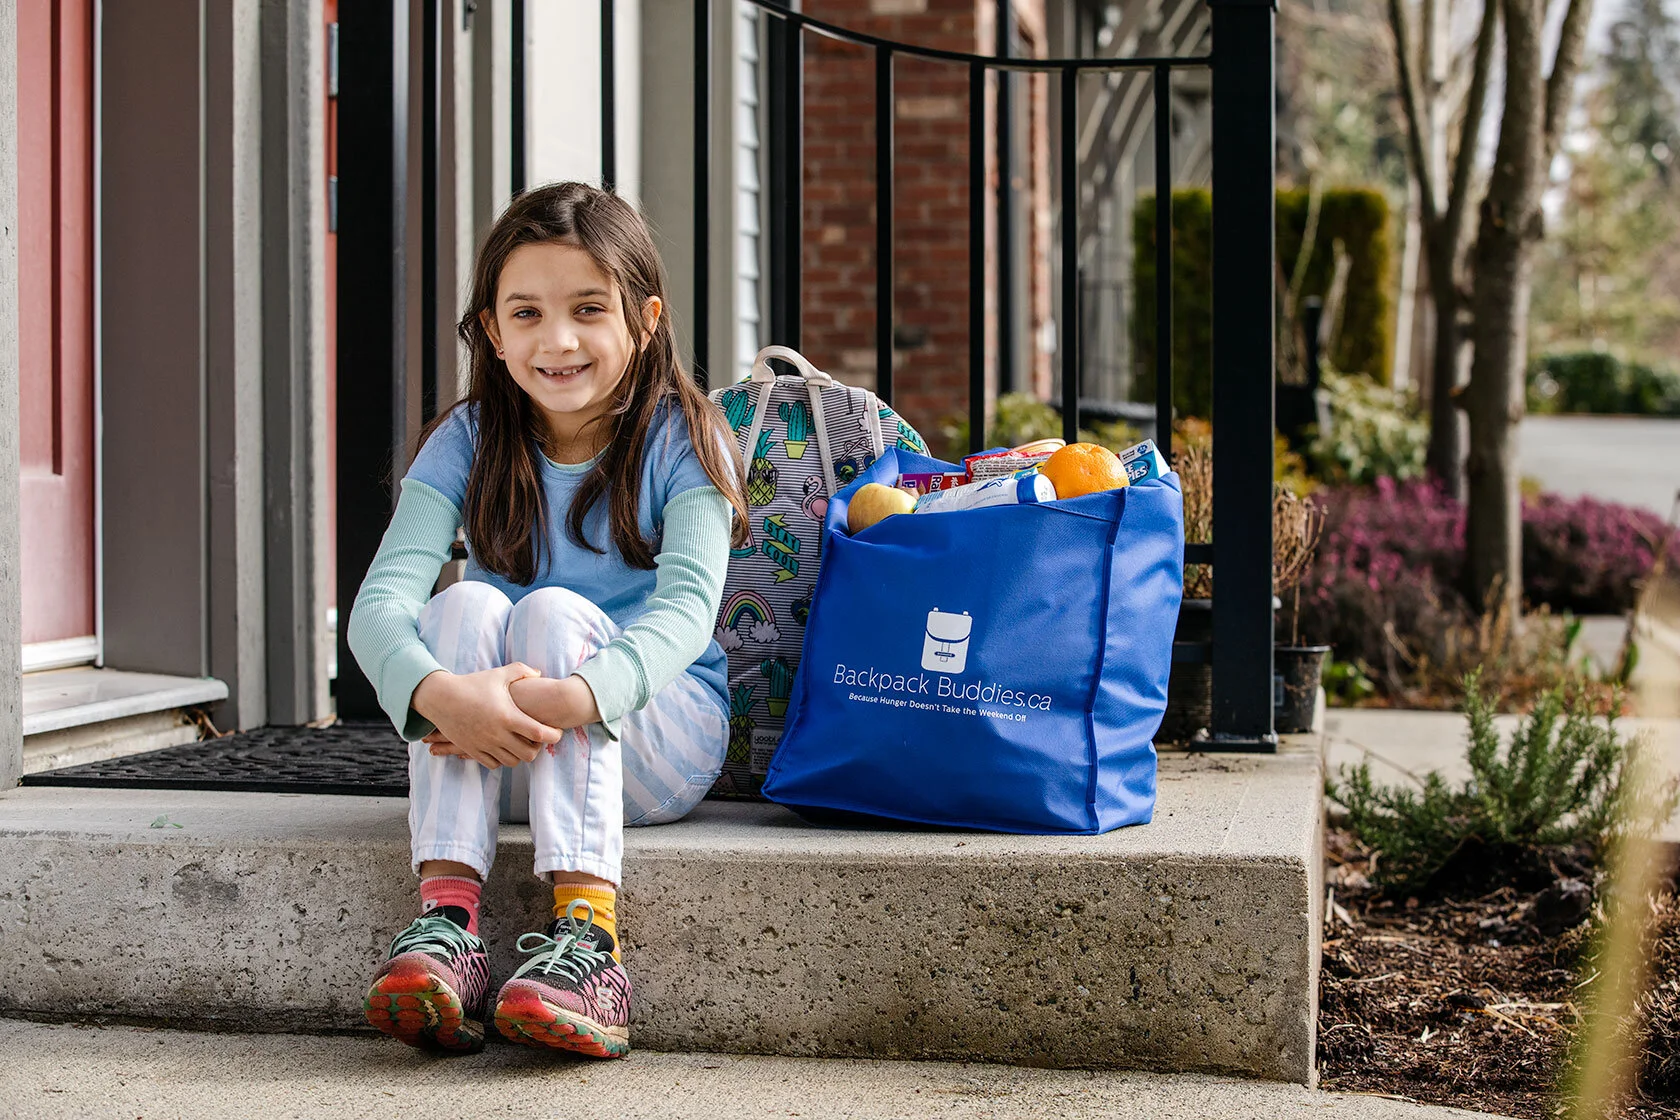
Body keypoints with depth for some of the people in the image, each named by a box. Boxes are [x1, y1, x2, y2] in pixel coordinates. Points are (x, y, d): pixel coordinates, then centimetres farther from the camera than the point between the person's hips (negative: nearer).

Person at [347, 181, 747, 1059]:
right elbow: (381, 601, -15)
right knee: (468, 604, -25)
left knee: (556, 613, -28)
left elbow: (687, 606, -23)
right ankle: (445, 919, -37)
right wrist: (442, 694, -39)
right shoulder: (470, 443, -1)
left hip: (660, 738, -2)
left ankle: (588, 933, -42)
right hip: (490, 754, 2)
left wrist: (569, 697, -42)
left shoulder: (682, 441, -6)